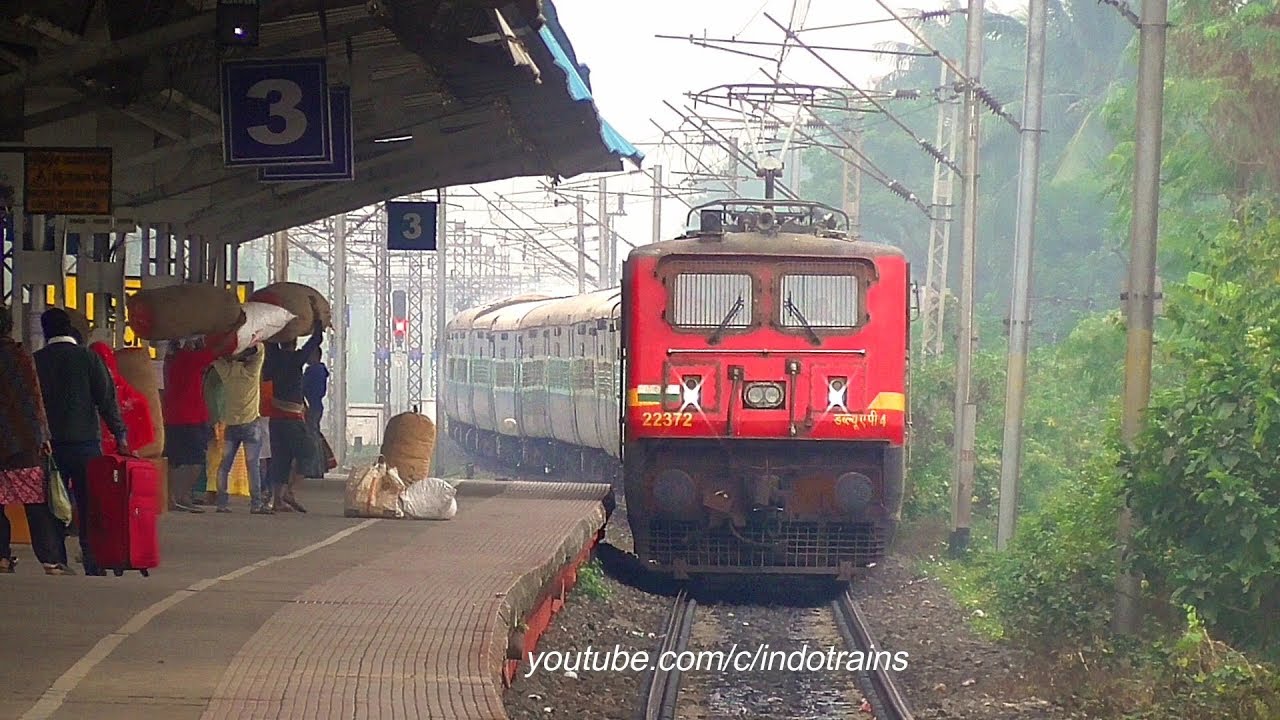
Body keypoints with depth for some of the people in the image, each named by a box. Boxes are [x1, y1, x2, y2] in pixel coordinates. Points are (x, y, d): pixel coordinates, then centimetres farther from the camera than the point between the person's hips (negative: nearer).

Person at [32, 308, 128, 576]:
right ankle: (93, 566, 1)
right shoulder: (88, 357, -2)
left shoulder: (36, 361, 2)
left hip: (50, 444, 1)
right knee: (89, 507, 3)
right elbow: (107, 398, -7)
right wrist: (120, 434, -5)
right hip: (86, 442, -1)